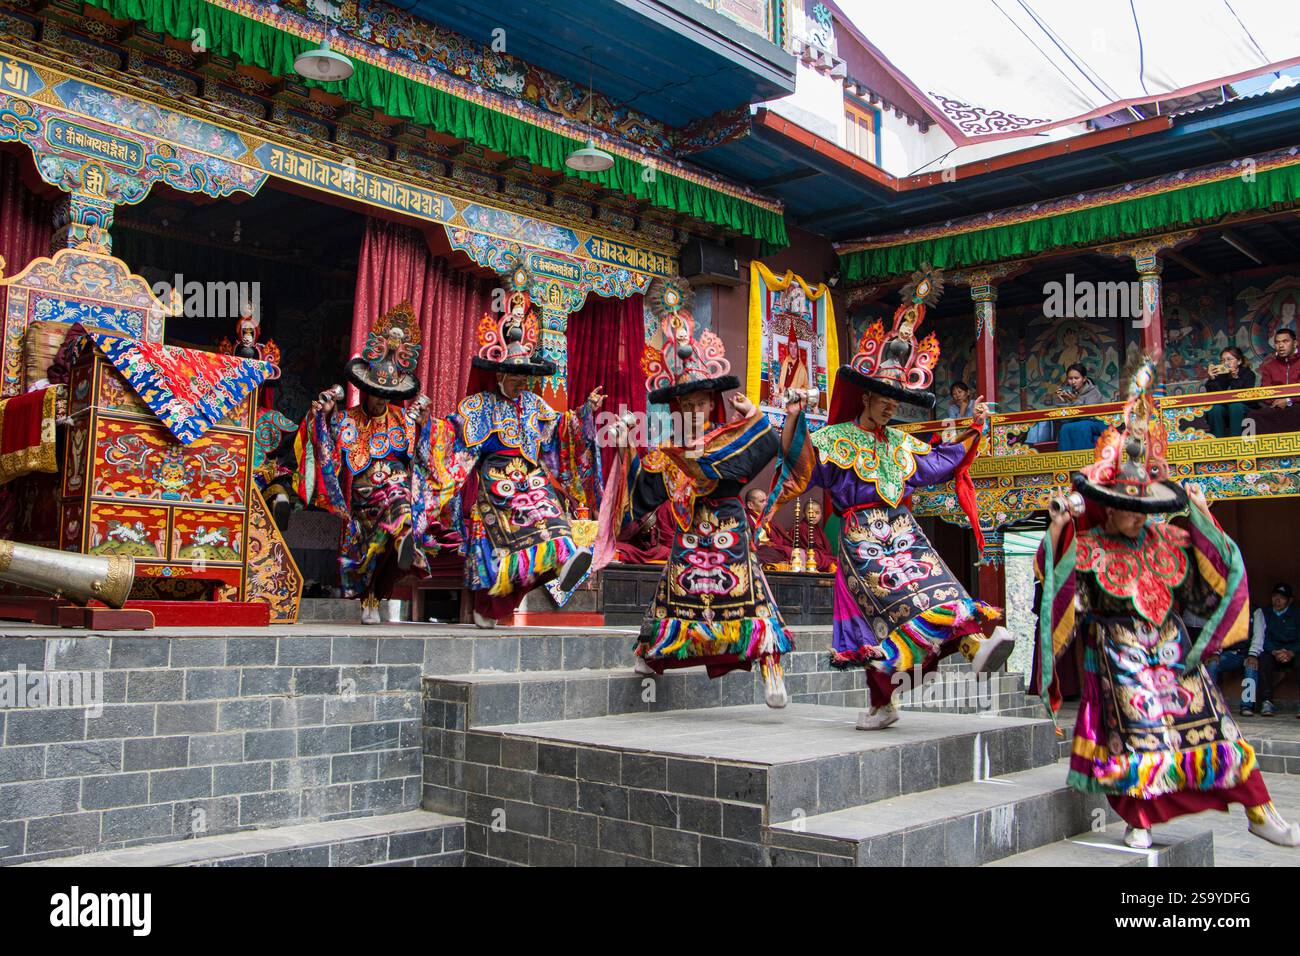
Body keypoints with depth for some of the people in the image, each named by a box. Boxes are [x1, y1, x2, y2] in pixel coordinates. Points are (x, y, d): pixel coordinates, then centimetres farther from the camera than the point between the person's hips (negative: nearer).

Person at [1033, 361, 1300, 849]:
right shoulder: (1086, 549, -7)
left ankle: (1260, 812, 15)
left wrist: (1201, 516, 9)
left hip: (1173, 650, 4)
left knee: (1207, 724, 5)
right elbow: (1057, 587, -15)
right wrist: (1056, 533, -24)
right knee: (1132, 734, -5)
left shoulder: (1167, 540, 7)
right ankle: (1139, 820, 11)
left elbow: (1215, 573, 18)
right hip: (1119, 657, -4)